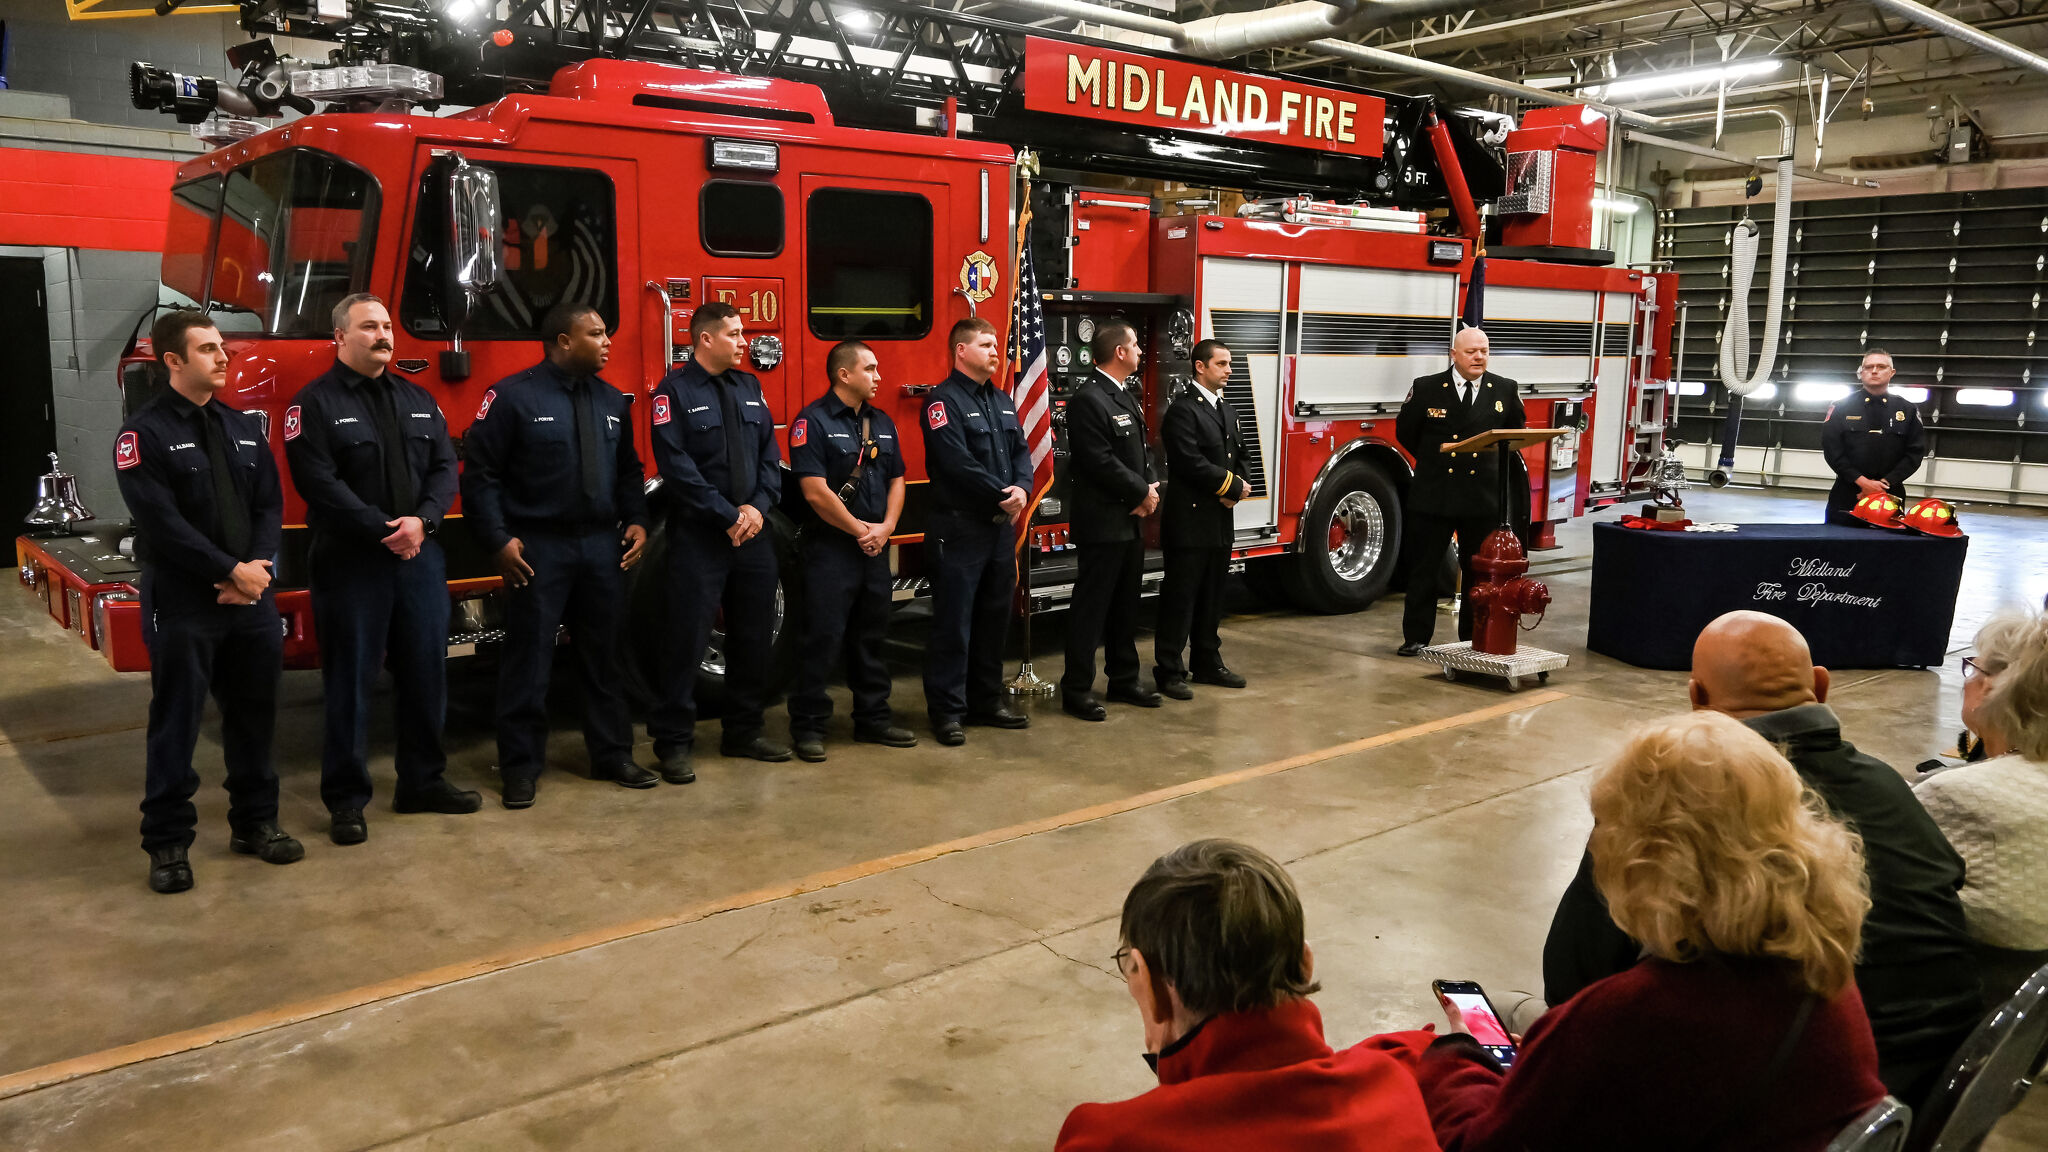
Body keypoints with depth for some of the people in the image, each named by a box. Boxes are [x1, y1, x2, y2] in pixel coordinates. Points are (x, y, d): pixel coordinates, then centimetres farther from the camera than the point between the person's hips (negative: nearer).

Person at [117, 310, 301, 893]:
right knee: (176, 723, 2)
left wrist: (257, 567, -9)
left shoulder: (244, 428, 12)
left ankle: (255, 822, 25)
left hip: (252, 599, 5)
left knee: (254, 715, 12)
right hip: (181, 603, -5)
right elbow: (160, 521, -15)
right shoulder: (144, 433, -7)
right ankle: (167, 841, 12)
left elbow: (270, 505, 7)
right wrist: (230, 571, -16)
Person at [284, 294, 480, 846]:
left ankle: (423, 780, 24)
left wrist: (422, 520, -11)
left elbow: (444, 467, 7)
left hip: (420, 556, 5)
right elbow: (318, 482, -15)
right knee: (349, 681, 2)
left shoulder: (417, 400, 13)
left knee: (425, 671, 11)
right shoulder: (316, 403, -5)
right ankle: (346, 799, 12)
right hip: (349, 562, -5)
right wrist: (383, 531, -18)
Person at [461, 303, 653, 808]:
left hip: (602, 546, 5)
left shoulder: (612, 401, 11)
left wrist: (636, 521, 5)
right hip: (537, 548, -5)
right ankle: (521, 767, 11)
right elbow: (480, 472, -7)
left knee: (602, 657, 12)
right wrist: (499, 539, -13)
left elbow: (628, 471, 19)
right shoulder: (513, 395, -6)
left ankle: (612, 754, 23)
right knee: (528, 660, 1)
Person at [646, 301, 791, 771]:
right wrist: (727, 516, -15)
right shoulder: (675, 390, -6)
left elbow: (769, 454, 8)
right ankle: (675, 743, 8)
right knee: (688, 639, -2)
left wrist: (758, 507, -8)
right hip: (698, 536, -6)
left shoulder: (749, 387, 11)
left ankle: (743, 731, 24)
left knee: (754, 635, 11)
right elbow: (677, 466, -14)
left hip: (753, 533, 6)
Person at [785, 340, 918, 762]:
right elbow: (815, 492, -17)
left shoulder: (882, 422, 13)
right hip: (830, 549, -7)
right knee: (823, 636, -4)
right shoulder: (813, 421, -10)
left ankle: (873, 718, 23)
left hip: (875, 549, 7)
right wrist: (860, 530, -12)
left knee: (871, 635, 13)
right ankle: (808, 725, 6)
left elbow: (896, 481, 13)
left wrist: (885, 528, -4)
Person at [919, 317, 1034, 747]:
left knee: (994, 617, 14)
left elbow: (1020, 451, 11)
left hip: (1001, 526, 8)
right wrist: (1002, 495, -16)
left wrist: (1022, 488, -10)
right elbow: (958, 463, -19)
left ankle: (987, 699, 24)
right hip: (959, 529, -8)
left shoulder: (1002, 401, 16)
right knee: (953, 622, -3)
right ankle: (947, 711, 3)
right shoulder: (944, 400, -10)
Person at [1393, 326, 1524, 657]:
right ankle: (1416, 637, 13)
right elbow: (1405, 431, 10)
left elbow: (1518, 431, 18)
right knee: (1424, 568, 4)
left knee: (1479, 572, 9)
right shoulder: (1426, 388, -1)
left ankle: (1474, 639, 21)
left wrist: (1495, 451, 7)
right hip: (1433, 495, -1)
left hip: (1485, 496, 2)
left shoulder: (1505, 390, 4)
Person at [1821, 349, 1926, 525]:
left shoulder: (1907, 410, 10)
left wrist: (1884, 483, -9)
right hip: (1846, 496, -1)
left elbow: (1915, 453, 4)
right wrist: (1861, 481, -12)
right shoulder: (1843, 407, 7)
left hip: (1889, 496, 1)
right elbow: (1831, 449, -2)